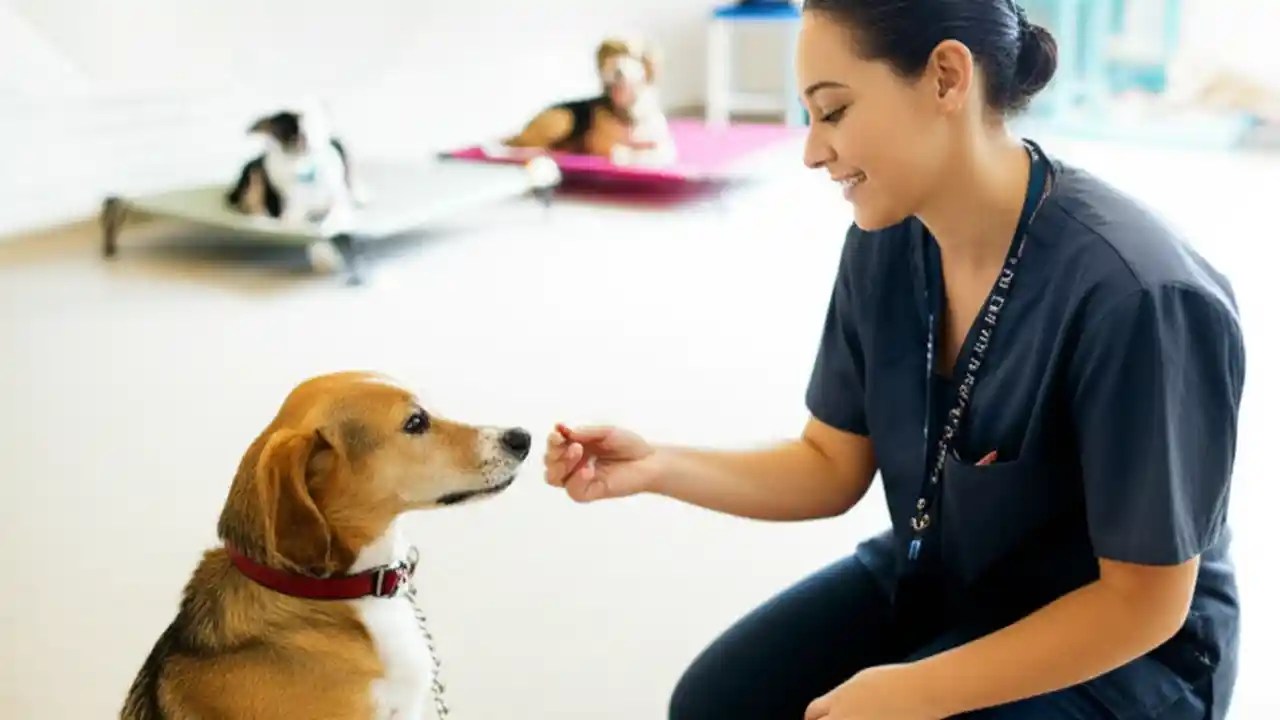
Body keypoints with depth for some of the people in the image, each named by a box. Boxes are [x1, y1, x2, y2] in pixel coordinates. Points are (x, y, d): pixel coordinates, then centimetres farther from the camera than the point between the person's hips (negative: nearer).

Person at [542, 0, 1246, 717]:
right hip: (931, 578, 6)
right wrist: (657, 467, -16)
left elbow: (1142, 603, -23)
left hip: (1121, 647, -5)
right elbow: (833, 467, -1)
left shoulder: (1134, 297, -32)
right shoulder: (885, 244, -10)